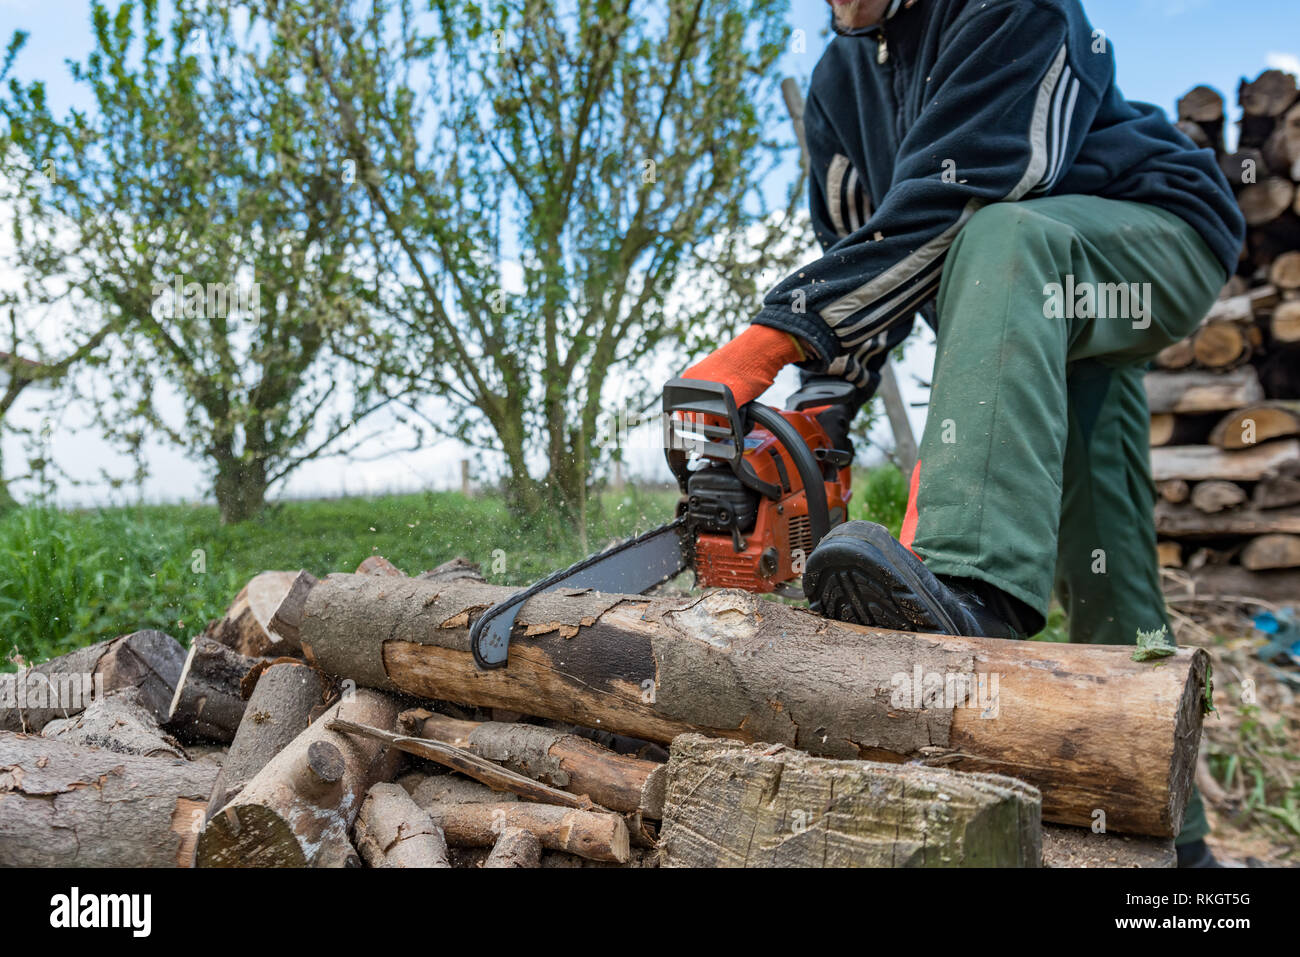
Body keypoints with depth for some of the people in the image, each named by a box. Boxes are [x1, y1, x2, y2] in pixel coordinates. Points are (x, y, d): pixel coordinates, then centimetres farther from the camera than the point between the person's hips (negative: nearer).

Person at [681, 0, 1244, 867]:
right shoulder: (842, 78, 6)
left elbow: (939, 211, -30)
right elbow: (859, 251, 6)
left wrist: (766, 342, -35)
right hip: (1050, 325, 7)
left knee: (1000, 240, -38)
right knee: (1102, 569, -1)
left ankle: (976, 588, -54)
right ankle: (1165, 829, 10)